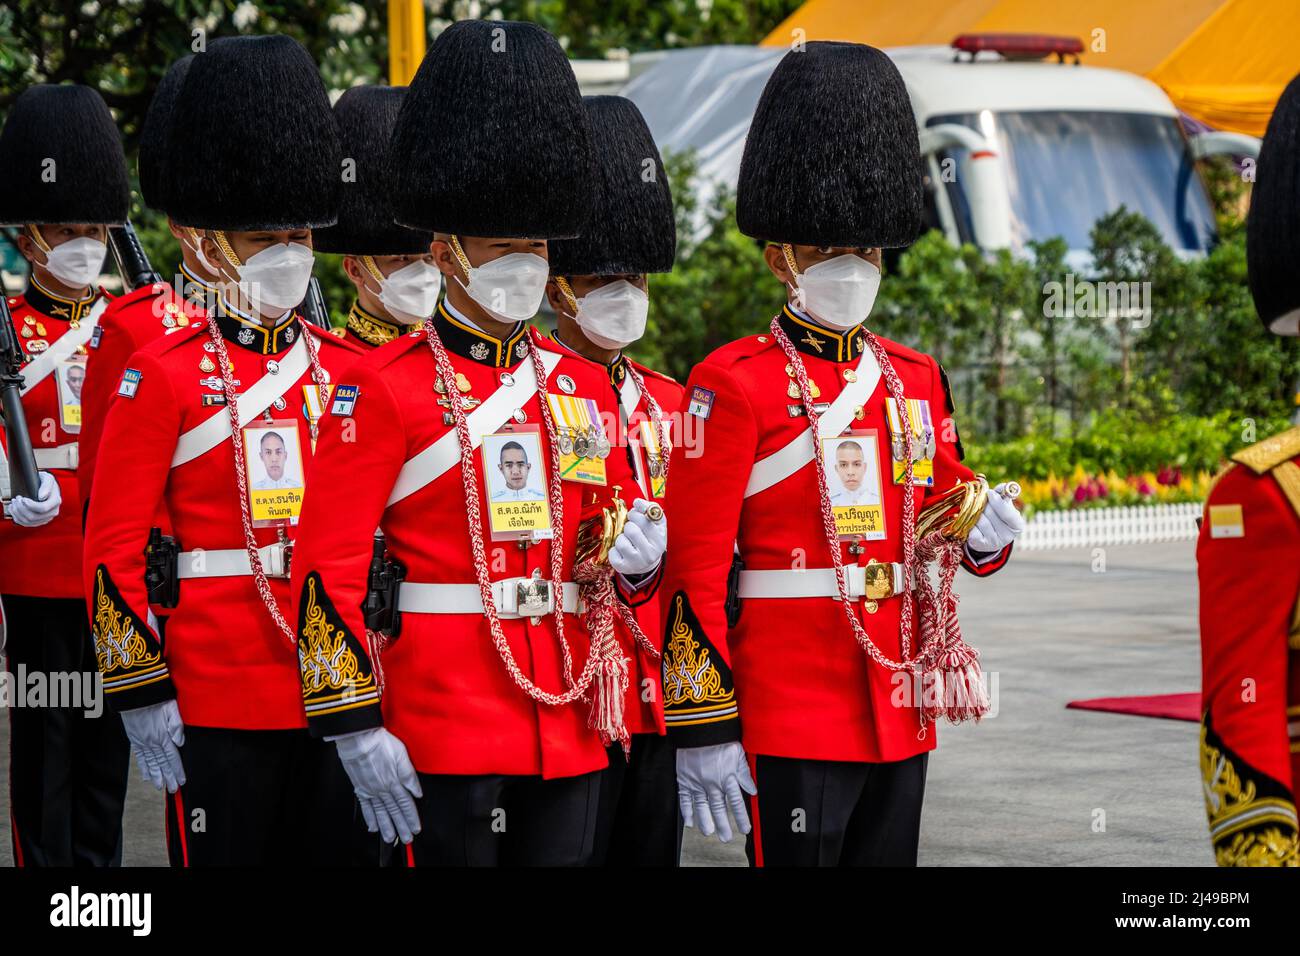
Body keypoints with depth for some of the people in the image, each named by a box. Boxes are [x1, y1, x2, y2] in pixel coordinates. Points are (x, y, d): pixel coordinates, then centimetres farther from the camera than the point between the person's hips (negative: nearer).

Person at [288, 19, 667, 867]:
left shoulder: (583, 386, 13)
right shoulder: (385, 387, -5)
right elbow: (328, 567, -9)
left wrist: (635, 558, -2)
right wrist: (354, 725, -15)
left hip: (569, 726, 5)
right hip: (444, 728, -5)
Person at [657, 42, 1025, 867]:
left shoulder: (916, 380, 13)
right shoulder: (735, 385, -7)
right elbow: (697, 572, -10)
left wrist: (986, 533, -1)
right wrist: (703, 729, -15)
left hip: (900, 714, 6)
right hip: (791, 721, -6)